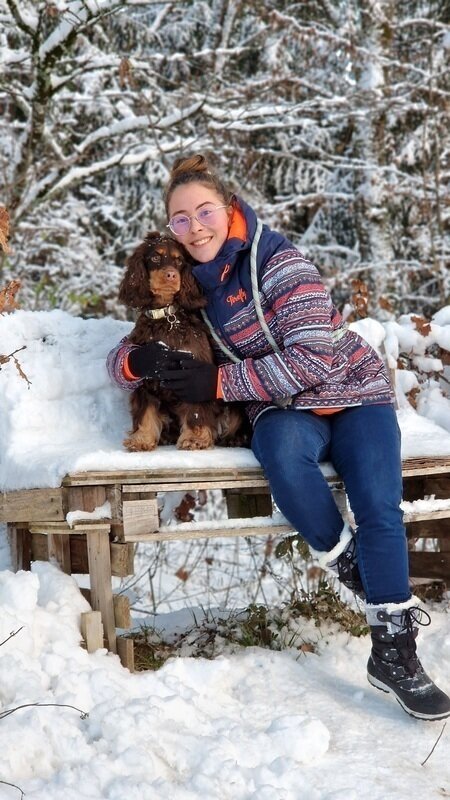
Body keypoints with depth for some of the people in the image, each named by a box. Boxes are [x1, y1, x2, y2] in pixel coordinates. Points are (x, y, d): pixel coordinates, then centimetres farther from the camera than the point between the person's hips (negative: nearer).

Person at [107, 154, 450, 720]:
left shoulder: (276, 261, -14)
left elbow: (315, 357, -22)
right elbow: (120, 359, 7)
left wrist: (220, 381, -23)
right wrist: (137, 361, -19)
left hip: (350, 391, -2)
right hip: (284, 408, 2)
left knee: (379, 506, -24)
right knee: (283, 449, -35)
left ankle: (394, 653, -17)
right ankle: (350, 566, -19)